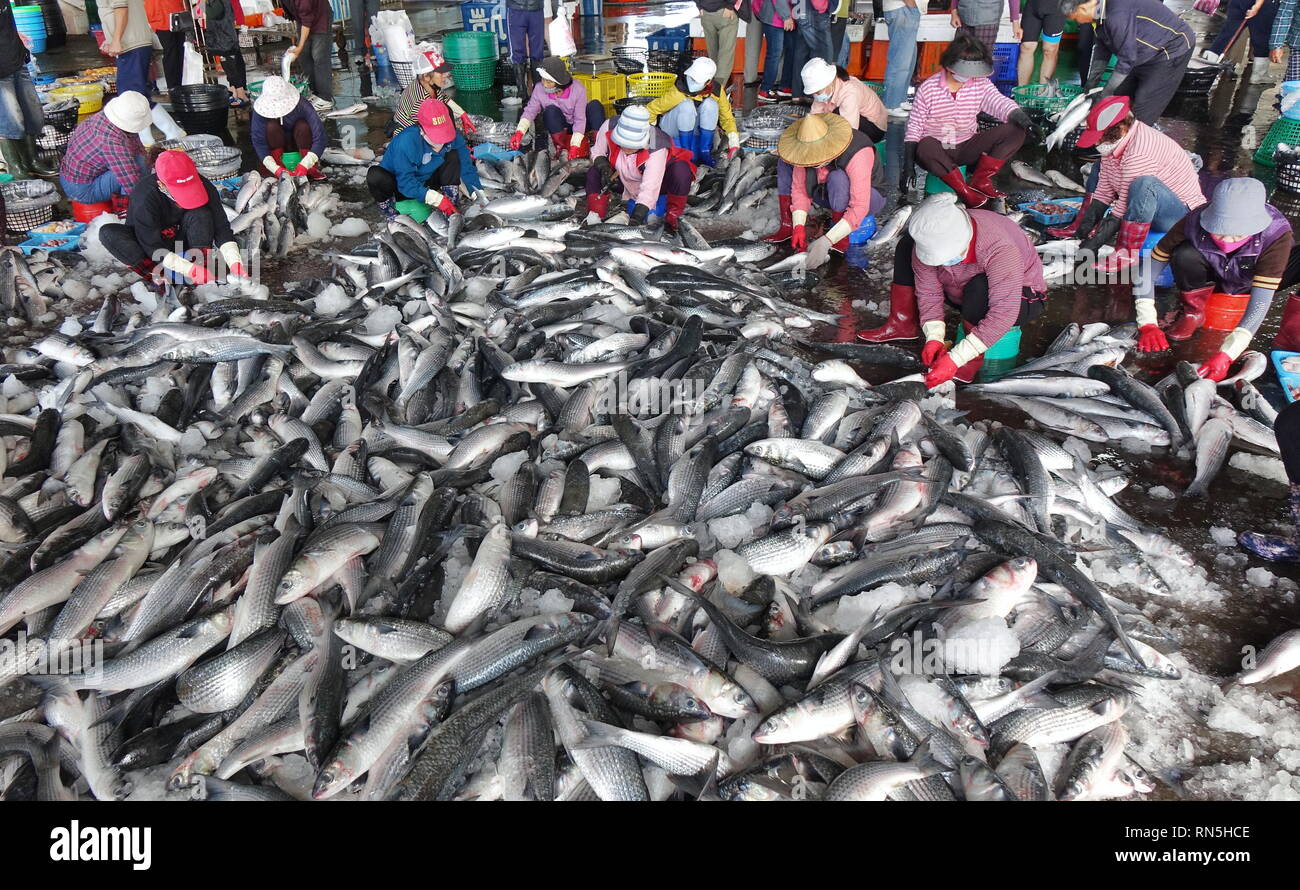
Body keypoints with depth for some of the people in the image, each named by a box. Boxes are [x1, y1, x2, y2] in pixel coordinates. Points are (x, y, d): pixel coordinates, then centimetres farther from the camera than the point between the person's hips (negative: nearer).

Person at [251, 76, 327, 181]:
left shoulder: (302, 106, -27)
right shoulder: (260, 110, -23)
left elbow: (320, 138, -34)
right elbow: (258, 142, -26)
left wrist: (304, 165, -46)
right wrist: (275, 168, -41)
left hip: (301, 145, -1)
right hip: (277, 147, 1)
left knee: (303, 125, -29)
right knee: (271, 126, -28)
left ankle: (310, 168, -20)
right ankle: (280, 166, -20)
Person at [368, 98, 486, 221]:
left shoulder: (453, 136, -16)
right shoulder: (406, 142, -33)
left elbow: (466, 167, -9)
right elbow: (406, 183, -33)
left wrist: (479, 195, -21)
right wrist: (437, 199, -41)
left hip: (424, 184, 5)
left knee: (454, 157, -16)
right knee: (375, 175, -37)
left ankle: (450, 211, -16)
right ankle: (387, 207, -8)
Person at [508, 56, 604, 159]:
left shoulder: (577, 89, -24)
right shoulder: (539, 89, -18)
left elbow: (580, 119, -25)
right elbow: (529, 112, -15)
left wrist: (575, 146, -33)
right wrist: (519, 132, -33)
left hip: (579, 128, -1)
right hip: (559, 128, 1)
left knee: (595, 105, -27)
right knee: (550, 110, -30)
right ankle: (561, 147, -24)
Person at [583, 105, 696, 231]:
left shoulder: (657, 148, -37)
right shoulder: (609, 127, -26)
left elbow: (649, 189, -42)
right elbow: (597, 152, -5)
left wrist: (635, 221, -49)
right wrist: (604, 168, -27)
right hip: (625, 182, 4)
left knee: (681, 171, -33)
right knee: (594, 172, -12)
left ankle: (672, 216, -14)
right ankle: (593, 219, -11)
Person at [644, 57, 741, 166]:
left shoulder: (716, 91, -14)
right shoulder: (677, 92, -27)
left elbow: (727, 117, -3)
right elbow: (651, 109, -19)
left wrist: (733, 139, -17)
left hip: (696, 131, 3)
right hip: (672, 129, -3)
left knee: (710, 104, -26)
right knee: (687, 105, -34)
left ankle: (705, 152, -18)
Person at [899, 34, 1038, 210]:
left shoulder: (981, 84, 0)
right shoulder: (928, 88, -9)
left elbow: (1001, 103, -13)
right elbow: (914, 126, -7)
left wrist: (1022, 118, -37)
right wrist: (908, 166, -16)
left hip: (967, 148, 4)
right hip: (937, 150, -4)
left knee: (1015, 131, -14)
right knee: (925, 147, -42)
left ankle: (980, 179, -12)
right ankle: (965, 191, -32)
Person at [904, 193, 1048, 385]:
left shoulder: (1000, 248, -40)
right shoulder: (930, 241, -25)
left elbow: (1004, 314, -43)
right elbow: (928, 291, -16)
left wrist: (955, 359, -46)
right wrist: (933, 337, -32)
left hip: (1021, 297, -5)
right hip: (965, 295, 5)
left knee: (979, 287, -42)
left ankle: (974, 361, -21)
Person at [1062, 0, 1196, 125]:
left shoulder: (1117, 15, -34)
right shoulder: (1099, 12, -4)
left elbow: (1126, 59, -29)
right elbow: (1101, 48, 7)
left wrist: (1107, 92, -20)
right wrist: (1091, 83, 8)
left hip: (1172, 50, -9)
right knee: (1121, 95, 13)